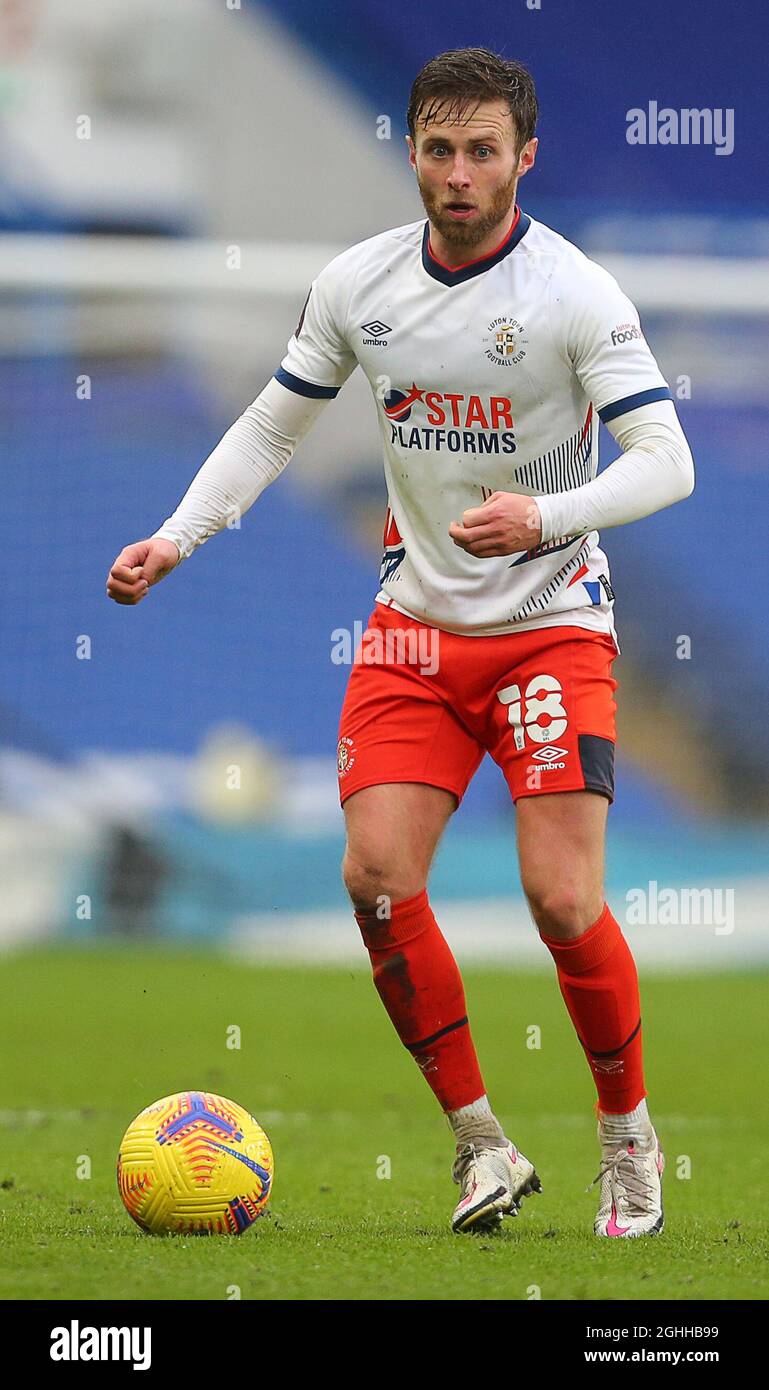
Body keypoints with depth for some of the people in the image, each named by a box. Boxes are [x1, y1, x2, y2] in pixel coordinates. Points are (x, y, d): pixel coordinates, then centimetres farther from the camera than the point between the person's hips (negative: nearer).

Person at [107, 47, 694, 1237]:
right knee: (378, 878, -12)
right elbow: (273, 426, 13)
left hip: (550, 626, -4)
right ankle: (482, 1142, 2)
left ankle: (630, 1139, 11)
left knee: (564, 903, -13)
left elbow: (665, 460, -17)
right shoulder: (357, 285, 0)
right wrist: (177, 538, 2)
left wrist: (546, 517, -33)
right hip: (415, 624, 4)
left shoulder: (576, 294, -14)